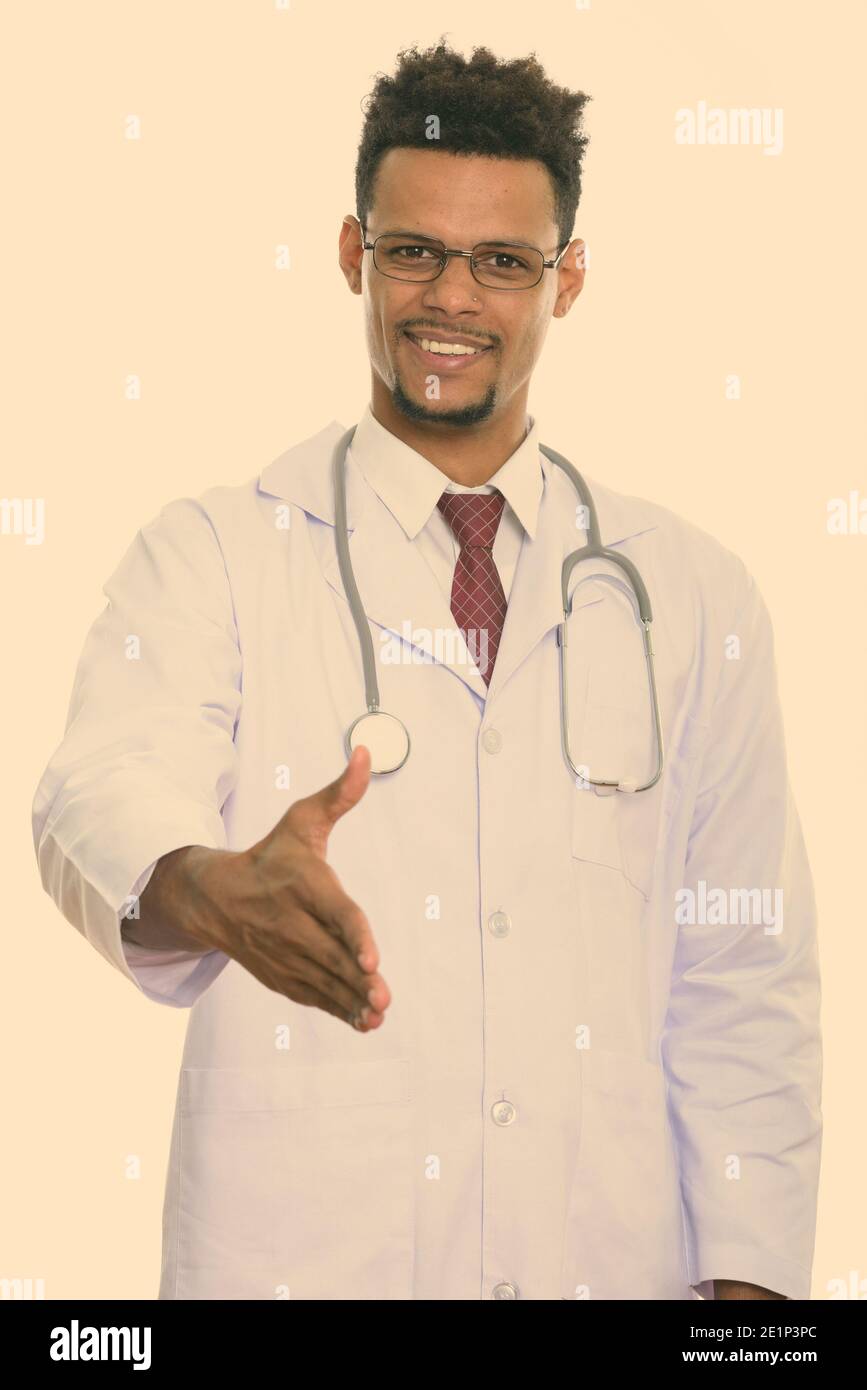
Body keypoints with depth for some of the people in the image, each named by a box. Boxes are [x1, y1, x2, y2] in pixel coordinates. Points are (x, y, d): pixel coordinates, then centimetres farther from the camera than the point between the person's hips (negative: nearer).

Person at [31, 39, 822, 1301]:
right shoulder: (211, 558, -1)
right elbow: (108, 796, -20)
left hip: (611, 1253, 2)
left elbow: (743, 983, 4)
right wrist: (214, 889, -42)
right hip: (293, 1256, -2)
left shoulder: (695, 595, 5)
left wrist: (747, 1274, -4)